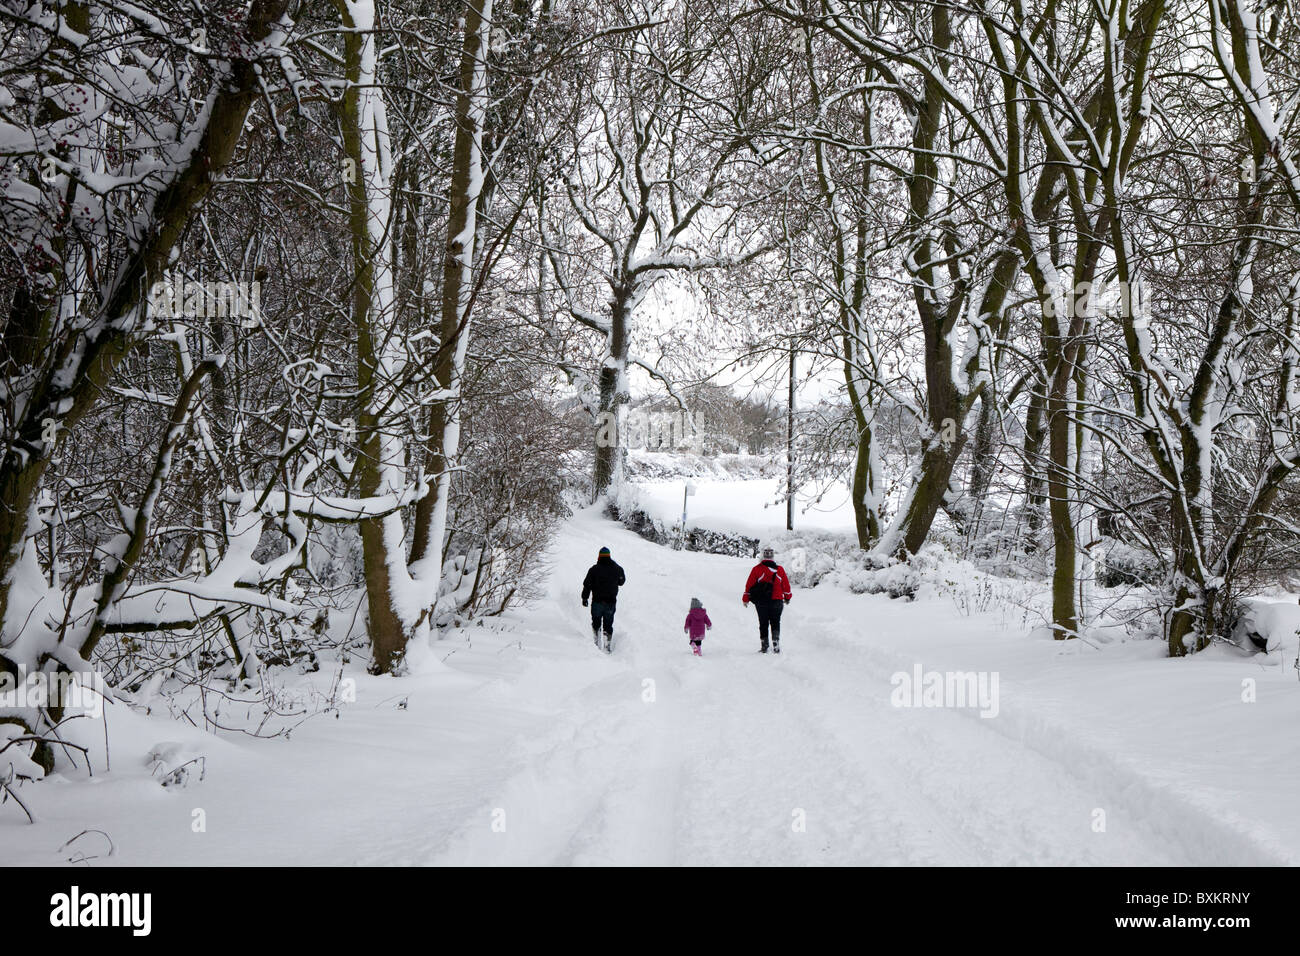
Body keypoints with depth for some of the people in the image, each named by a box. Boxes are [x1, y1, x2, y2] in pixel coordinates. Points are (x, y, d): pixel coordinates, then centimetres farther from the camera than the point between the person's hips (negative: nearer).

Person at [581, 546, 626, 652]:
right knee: (608, 624, 8)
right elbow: (621, 582, 14)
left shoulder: (594, 569, -7)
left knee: (596, 622, 15)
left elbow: (587, 585, -5)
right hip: (611, 602, 1)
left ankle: (596, 642, 14)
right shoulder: (617, 569, -1)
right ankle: (608, 645, 4)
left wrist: (584, 598, 3)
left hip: (597, 601, -1)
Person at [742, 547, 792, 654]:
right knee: (775, 623, 10)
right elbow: (786, 585, 10)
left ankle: (764, 646, 4)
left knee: (763, 624, 7)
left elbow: (749, 584, -1)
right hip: (777, 601, 1)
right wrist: (787, 597, 24)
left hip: (761, 602, -1)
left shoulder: (757, 569, -3)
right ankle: (776, 644, -4)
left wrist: (745, 599, 8)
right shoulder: (780, 569, 2)